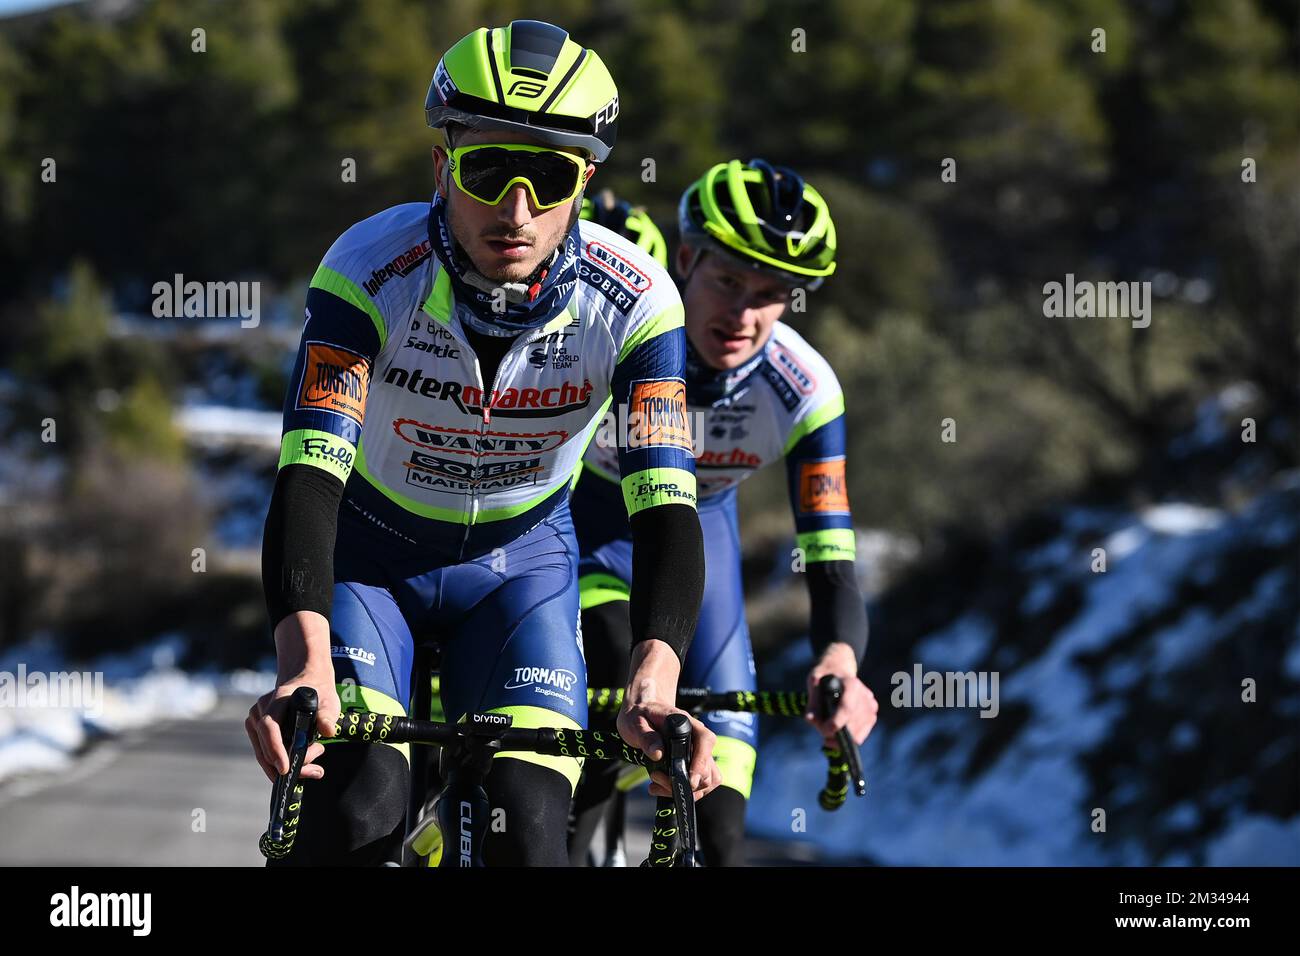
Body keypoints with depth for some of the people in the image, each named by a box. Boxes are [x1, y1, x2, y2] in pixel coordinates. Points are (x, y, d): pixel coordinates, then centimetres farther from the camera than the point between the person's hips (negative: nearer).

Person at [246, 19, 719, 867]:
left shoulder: (632, 302, -25)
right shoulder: (372, 271, -29)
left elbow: (666, 505, -30)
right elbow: (309, 473, -38)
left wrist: (655, 674, -49)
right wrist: (305, 659, -55)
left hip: (520, 563, 2)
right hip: (367, 552, -1)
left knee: (531, 831, -15)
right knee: (358, 815, -23)